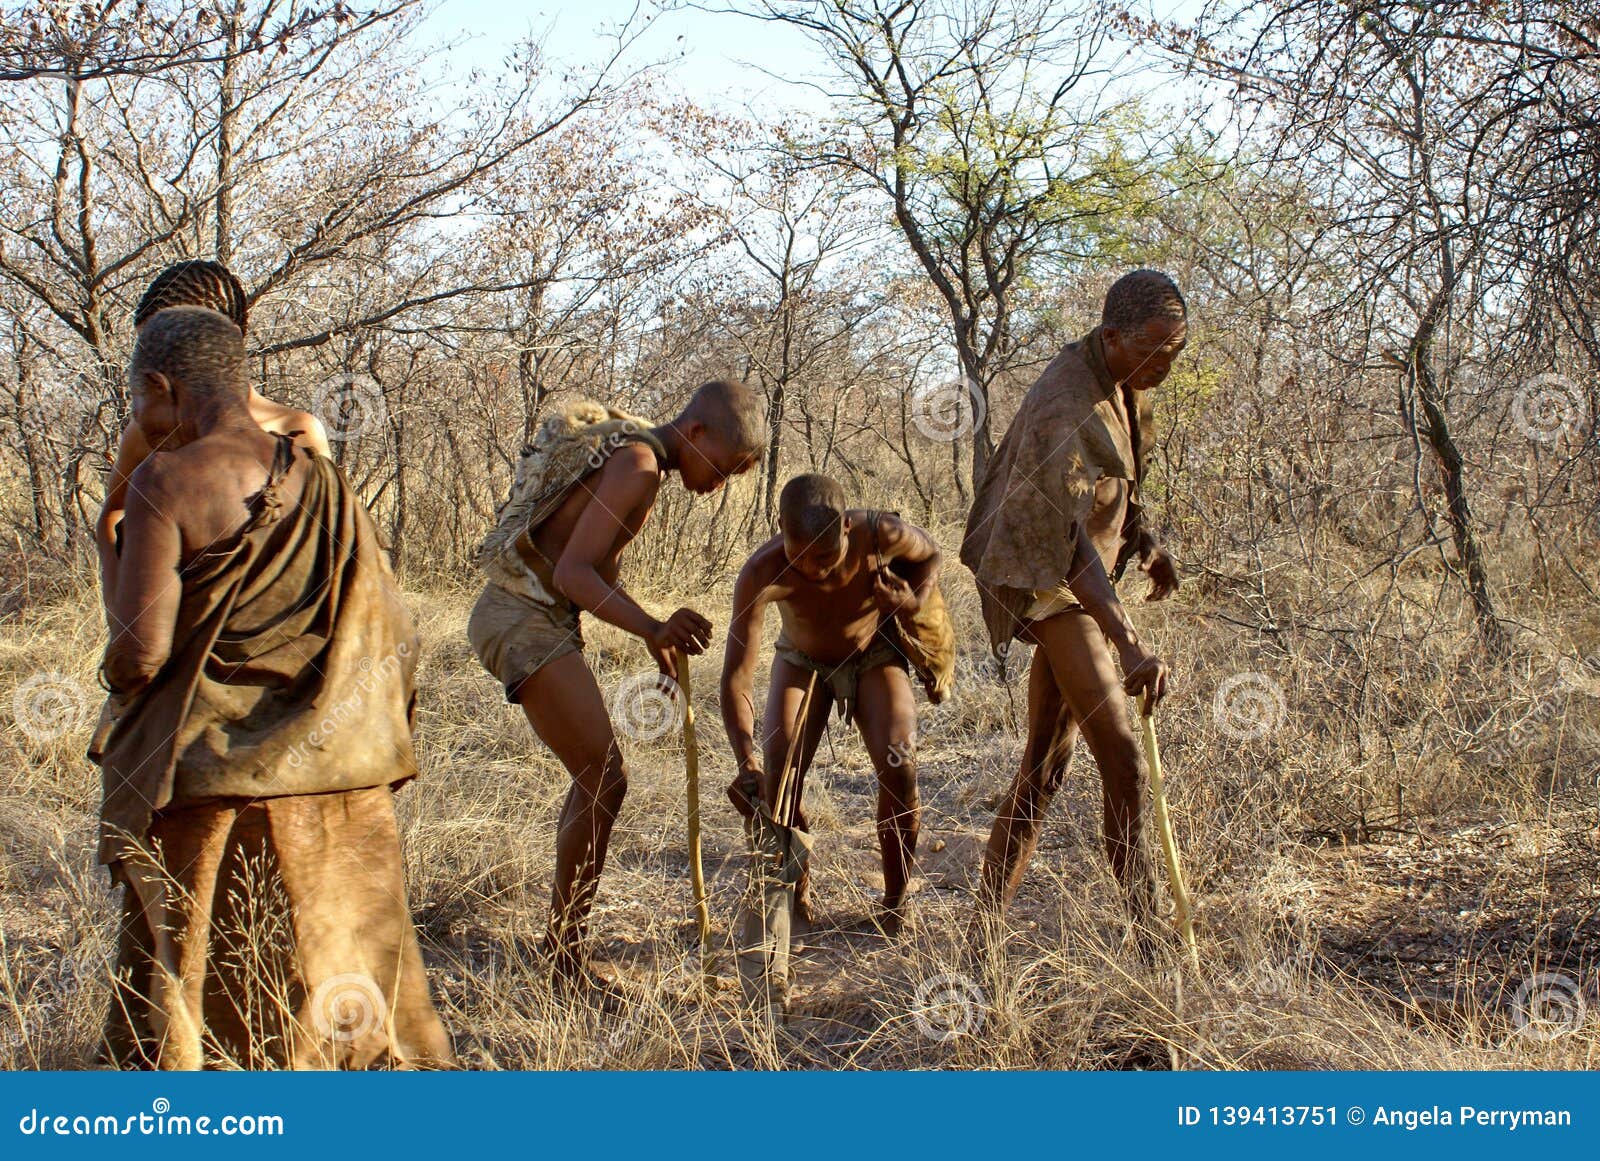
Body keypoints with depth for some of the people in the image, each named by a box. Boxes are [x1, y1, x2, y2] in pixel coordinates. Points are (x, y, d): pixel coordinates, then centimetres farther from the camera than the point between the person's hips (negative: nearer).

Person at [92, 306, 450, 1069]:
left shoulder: (166, 483, -11)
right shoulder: (323, 484, 6)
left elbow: (138, 652, -16)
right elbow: (396, 639, 7)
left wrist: (118, 669, 6)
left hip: (210, 788, -5)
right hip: (341, 793, 5)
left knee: (184, 1004, 7)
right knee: (347, 997, 15)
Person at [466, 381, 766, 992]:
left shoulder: (633, 452, 14)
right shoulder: (638, 465, -17)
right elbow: (573, 572, -26)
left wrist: (656, 639, 27)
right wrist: (652, 628, -38)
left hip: (538, 620, 10)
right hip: (524, 621, -10)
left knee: (599, 777, 15)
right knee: (605, 780, -12)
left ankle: (560, 937, 24)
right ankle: (567, 954, -4)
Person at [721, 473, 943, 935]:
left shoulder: (881, 535, -33)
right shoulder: (762, 573, -36)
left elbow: (930, 555, -6)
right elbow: (736, 675, -39)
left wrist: (914, 602, -26)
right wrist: (747, 760, -51)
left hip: (875, 658, 0)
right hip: (802, 663, 0)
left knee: (899, 764, -20)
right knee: (777, 774, -18)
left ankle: (896, 902, -1)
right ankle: (798, 897, 6)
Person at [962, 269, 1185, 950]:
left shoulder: (1119, 379, 2)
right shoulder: (1065, 408, -27)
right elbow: (1069, 545, -36)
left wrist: (1143, 541, 13)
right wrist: (1130, 647, -44)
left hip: (1082, 577, 10)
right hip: (1044, 581, -10)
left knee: (1048, 760, 11)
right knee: (1120, 755, -14)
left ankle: (988, 919, 19)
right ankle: (1145, 931, -7)